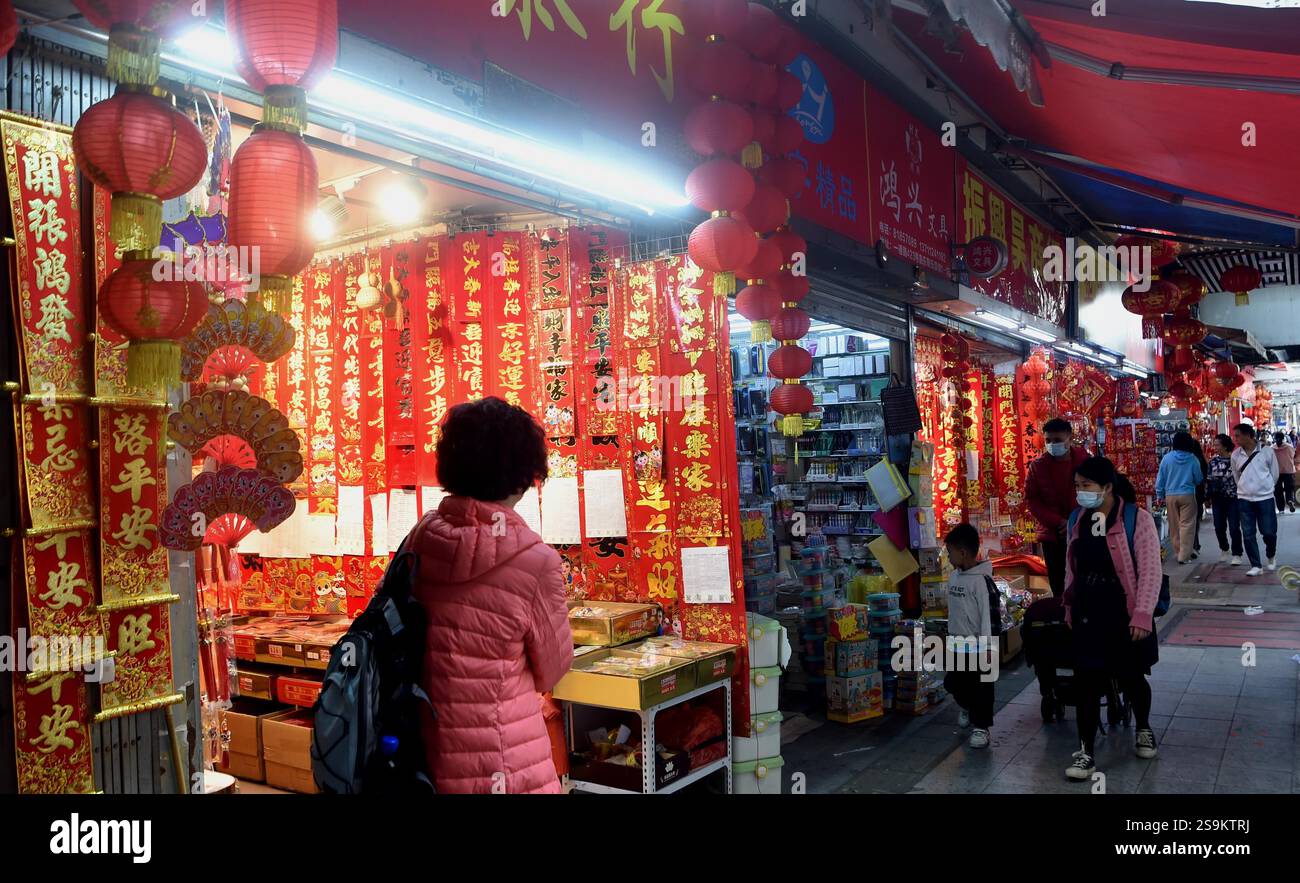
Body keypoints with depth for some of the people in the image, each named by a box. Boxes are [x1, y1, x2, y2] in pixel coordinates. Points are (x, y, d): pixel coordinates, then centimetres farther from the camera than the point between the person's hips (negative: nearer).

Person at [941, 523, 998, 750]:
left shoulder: (982, 580, -19)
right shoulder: (954, 576, 6)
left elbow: (991, 615, -20)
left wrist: (988, 648, -20)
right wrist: (950, 636, 21)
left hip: (978, 646, -8)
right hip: (958, 645, 8)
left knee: (981, 687, 2)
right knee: (953, 683, 16)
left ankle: (981, 726, 15)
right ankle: (969, 707, 41)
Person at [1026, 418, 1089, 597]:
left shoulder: (1085, 460, -3)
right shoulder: (1038, 465, -1)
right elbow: (1031, 499, -1)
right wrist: (1058, 523, -11)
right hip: (1052, 535, 1)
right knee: (1059, 588, 4)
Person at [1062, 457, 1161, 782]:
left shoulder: (1137, 519, -12)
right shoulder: (1078, 520, 4)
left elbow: (1150, 572, -14)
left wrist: (1142, 615, -19)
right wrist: (1069, 608, 14)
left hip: (1123, 616, -4)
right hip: (1087, 615, 4)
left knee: (1131, 679, 14)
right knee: (1086, 683, 1)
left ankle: (1143, 729, 43)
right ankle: (1086, 752, 10)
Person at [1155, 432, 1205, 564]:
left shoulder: (1167, 458, -3)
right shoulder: (1193, 459, -7)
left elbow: (1160, 478, 2)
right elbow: (1199, 479, 2)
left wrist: (1160, 495, 11)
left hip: (1170, 495, 2)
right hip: (1187, 495, -2)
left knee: (1174, 525, 12)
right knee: (1187, 525, -1)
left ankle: (1178, 552, 20)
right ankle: (1184, 555, -5)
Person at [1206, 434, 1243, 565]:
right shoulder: (1213, 460, 6)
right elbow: (1208, 479, 11)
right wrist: (1208, 496, 10)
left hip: (1233, 498, -4)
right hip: (1217, 499, 4)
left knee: (1234, 527, -3)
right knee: (1219, 527, 9)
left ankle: (1237, 554, 8)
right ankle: (1223, 549, 32)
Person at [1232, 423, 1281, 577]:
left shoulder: (1266, 452, -7)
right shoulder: (1236, 455, 0)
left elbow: (1274, 474, 4)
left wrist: (1266, 488, 10)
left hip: (1265, 498, -2)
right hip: (1244, 500, 2)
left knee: (1269, 532, 0)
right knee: (1248, 534, 0)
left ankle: (1270, 556, 30)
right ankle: (1256, 566, 9)